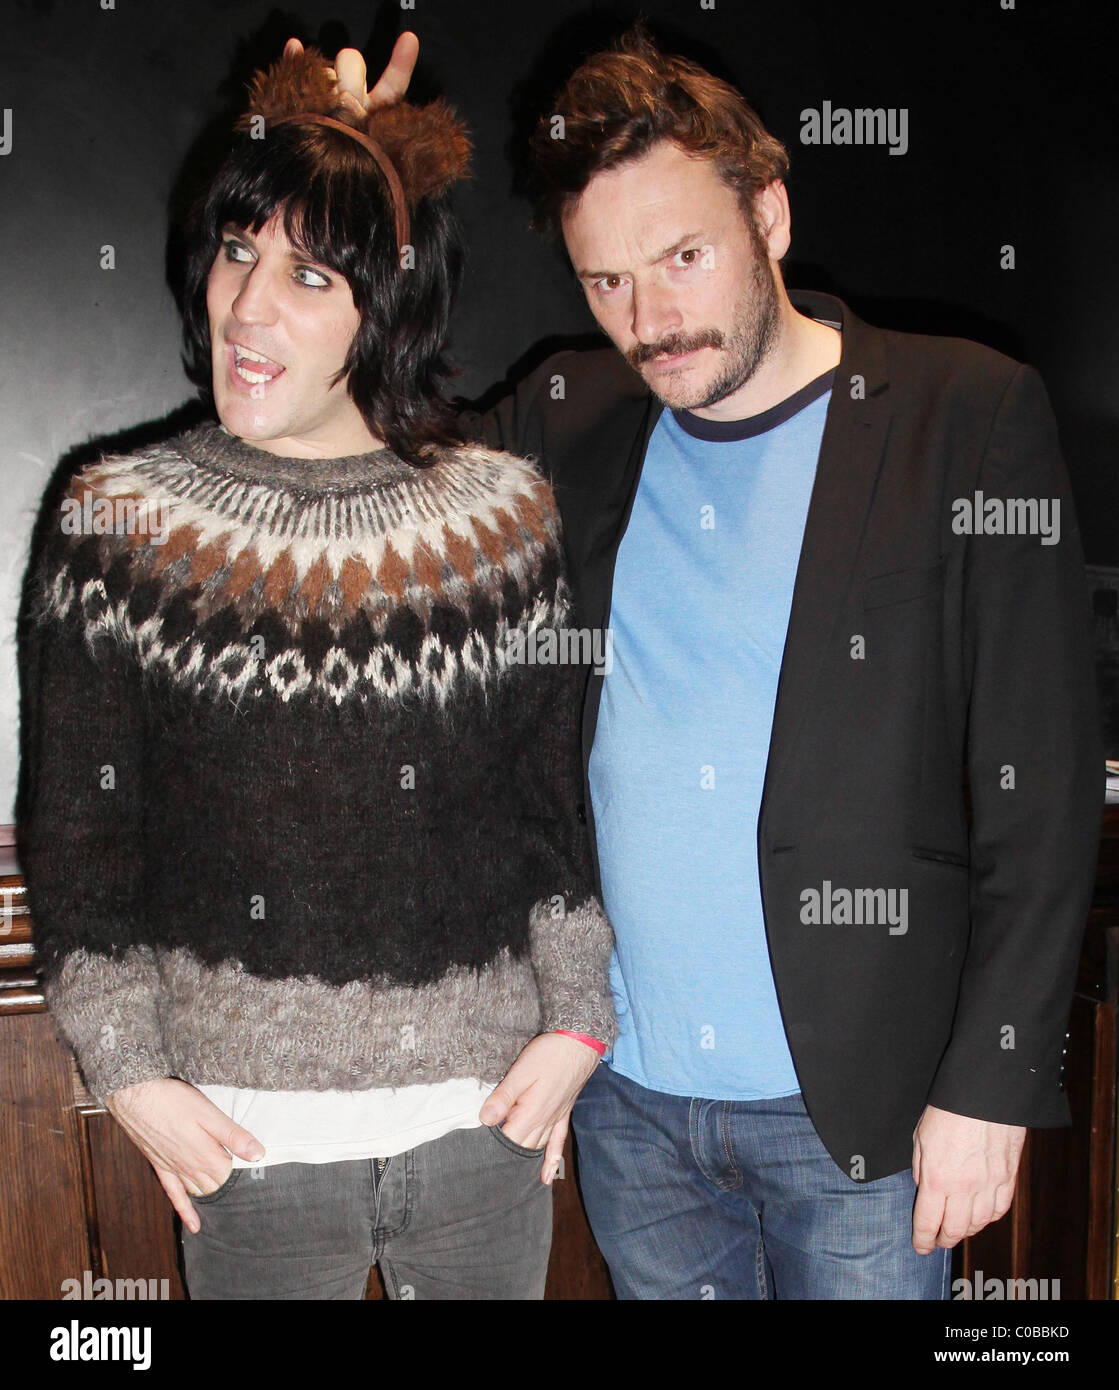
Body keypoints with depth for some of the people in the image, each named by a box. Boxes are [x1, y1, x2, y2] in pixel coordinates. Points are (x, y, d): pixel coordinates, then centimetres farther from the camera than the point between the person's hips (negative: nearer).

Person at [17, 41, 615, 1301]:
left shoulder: (501, 517, -3)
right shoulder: (118, 528, -5)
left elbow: (558, 794, 3)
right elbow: (73, 839, -1)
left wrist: (575, 1020, 0)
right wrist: (129, 1071, -5)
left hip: (487, 1124, 2)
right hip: (245, 1144, -1)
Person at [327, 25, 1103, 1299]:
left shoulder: (969, 417, -9)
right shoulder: (568, 423, 1)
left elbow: (1042, 790, -8)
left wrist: (989, 1084, -10)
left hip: (858, 1106, -3)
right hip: (625, 1097, 4)